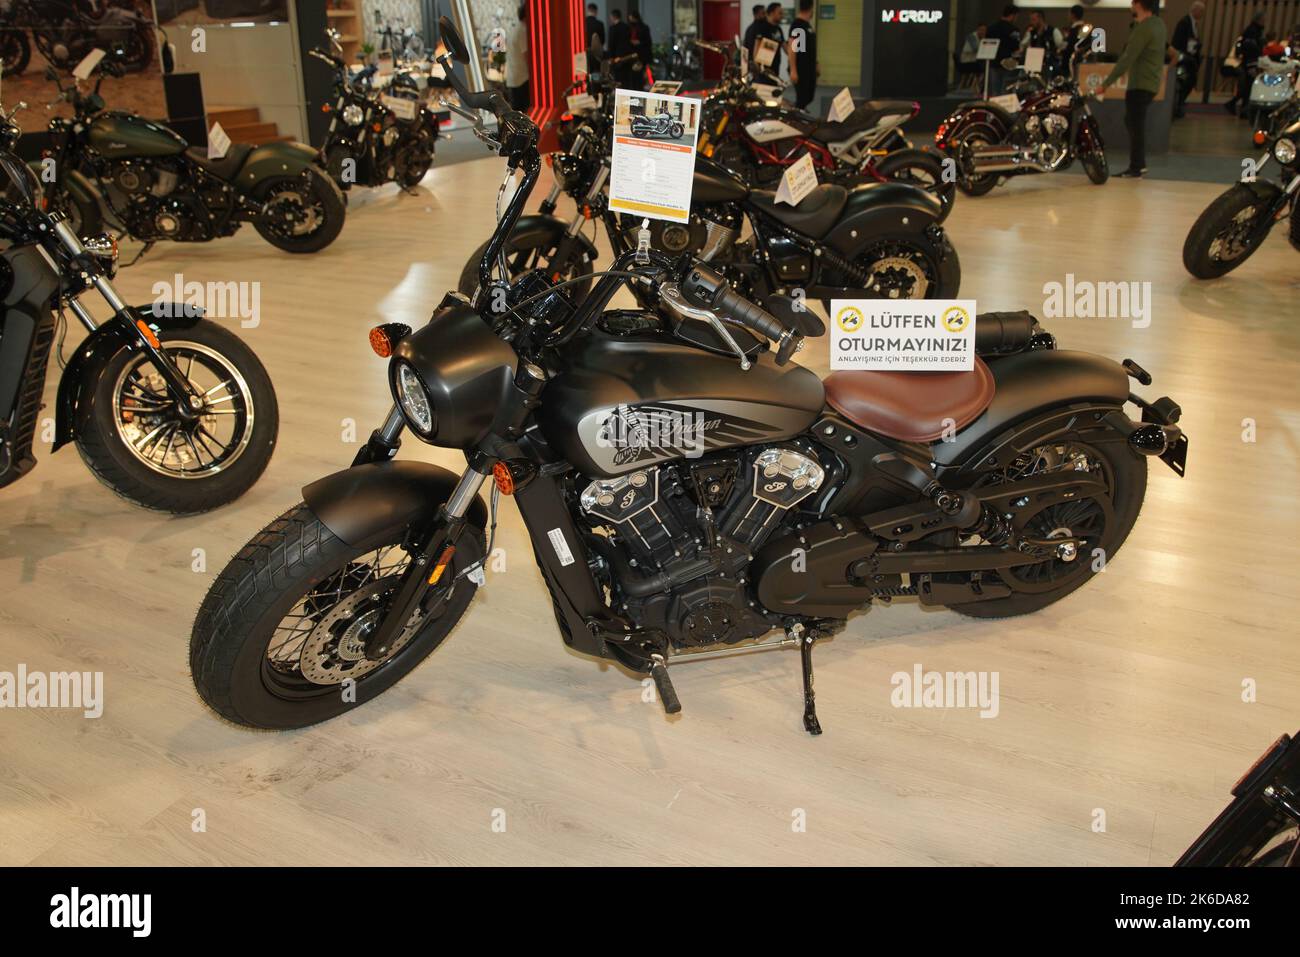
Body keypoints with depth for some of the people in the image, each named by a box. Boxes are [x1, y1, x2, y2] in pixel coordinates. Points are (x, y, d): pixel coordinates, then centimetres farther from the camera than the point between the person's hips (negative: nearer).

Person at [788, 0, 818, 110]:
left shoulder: (808, 24, 15)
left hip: (809, 68, 9)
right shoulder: (797, 24, -13)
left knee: (809, 96, 12)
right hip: (800, 69, -9)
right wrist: (793, 70, -24)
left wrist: (816, 65, 22)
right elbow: (792, 48, -19)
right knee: (802, 98, -6)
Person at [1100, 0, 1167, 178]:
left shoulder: (1143, 29, -19)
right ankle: (1139, 164, 20)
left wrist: (1106, 83, -22)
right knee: (1131, 122, 18)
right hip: (1152, 82, 10)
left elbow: (1127, 59, -22)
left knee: (1135, 125, -4)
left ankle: (1136, 167, -1)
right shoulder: (1159, 23, 11)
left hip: (1140, 84, -10)